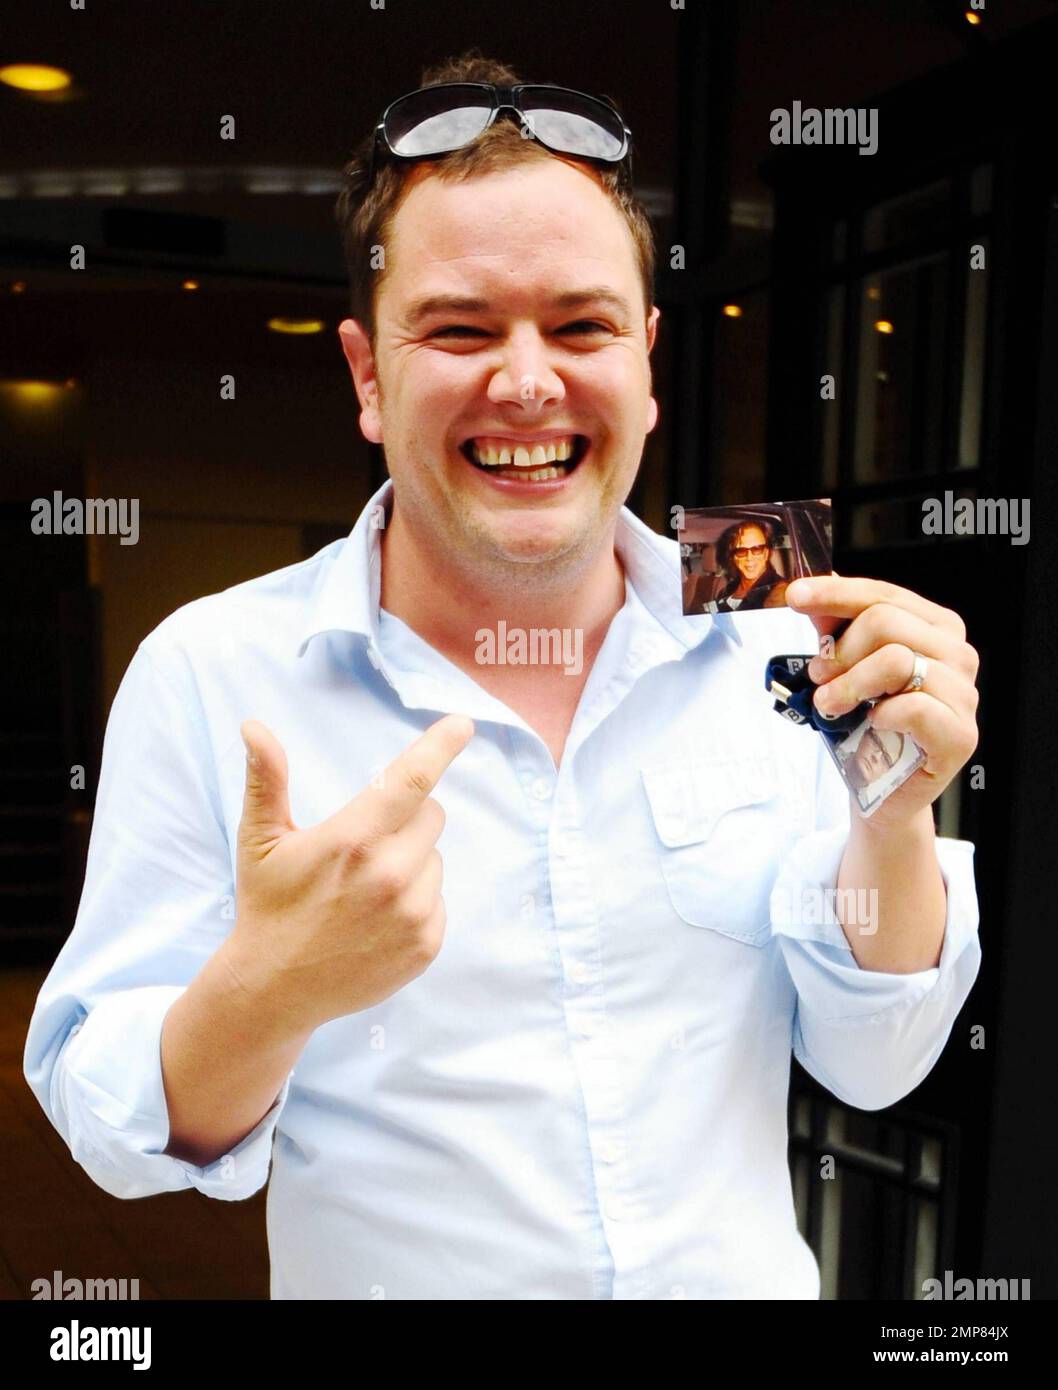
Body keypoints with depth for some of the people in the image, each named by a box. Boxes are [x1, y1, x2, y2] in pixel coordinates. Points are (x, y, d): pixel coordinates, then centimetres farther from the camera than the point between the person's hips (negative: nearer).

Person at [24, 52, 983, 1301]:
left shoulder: (766, 645, -11)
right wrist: (269, 990, -34)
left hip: (752, 1275, 3)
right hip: (382, 1275, -2)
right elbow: (112, 1134, -15)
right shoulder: (208, 679, -19)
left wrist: (896, 819, -24)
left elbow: (867, 1068, -7)